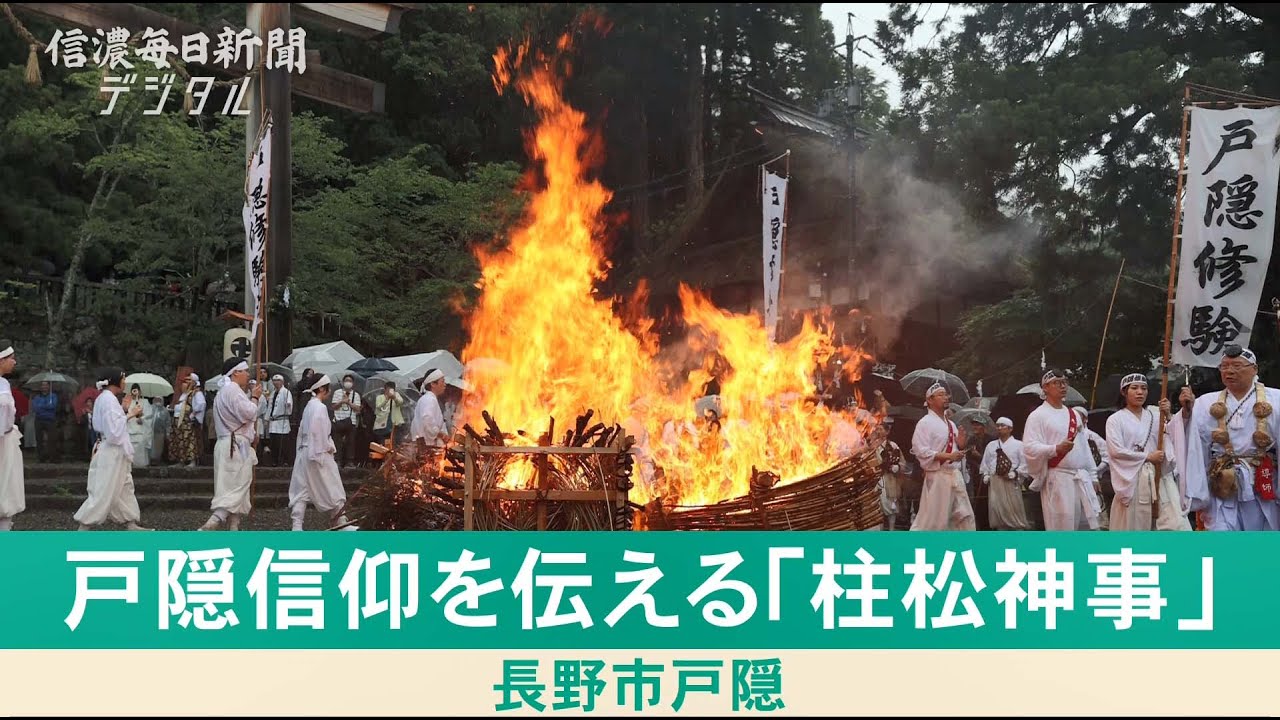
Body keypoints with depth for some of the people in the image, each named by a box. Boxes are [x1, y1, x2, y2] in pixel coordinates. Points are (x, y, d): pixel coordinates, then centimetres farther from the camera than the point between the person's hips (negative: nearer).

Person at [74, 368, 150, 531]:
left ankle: (131, 524, 19)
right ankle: (84, 528, -2)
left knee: (125, 488, 14)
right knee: (103, 492, -6)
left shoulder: (104, 398, 12)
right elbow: (113, 431, -25)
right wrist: (128, 415, -16)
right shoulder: (109, 399, -19)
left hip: (115, 452, 11)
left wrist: (123, 410, 11)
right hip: (112, 452, -11)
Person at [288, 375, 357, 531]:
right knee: (332, 489, 4)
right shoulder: (320, 407, -14)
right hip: (319, 453, -9)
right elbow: (320, 433, -20)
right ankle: (341, 523, 13)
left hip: (305, 452, 9)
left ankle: (297, 525, -2)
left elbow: (302, 430, 16)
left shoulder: (309, 406, 13)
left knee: (302, 490, 4)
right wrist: (329, 448, -9)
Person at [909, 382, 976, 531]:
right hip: (937, 476, -8)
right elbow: (921, 452, -19)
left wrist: (960, 445, 1)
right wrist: (949, 456, -22)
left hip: (955, 474, 8)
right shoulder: (925, 423, -9)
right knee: (929, 518, -8)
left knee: (965, 516, 9)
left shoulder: (950, 424, 16)